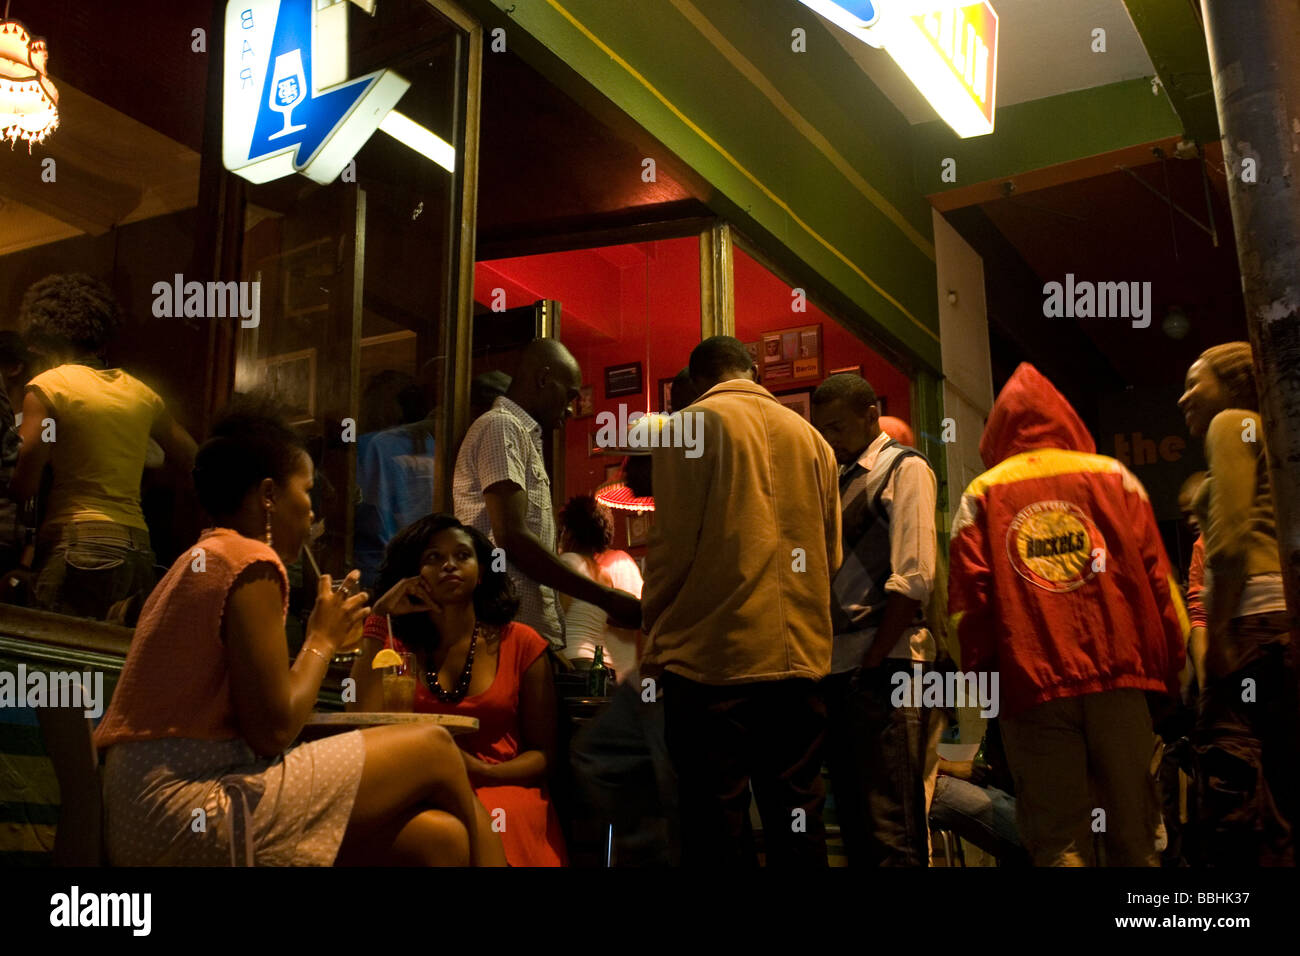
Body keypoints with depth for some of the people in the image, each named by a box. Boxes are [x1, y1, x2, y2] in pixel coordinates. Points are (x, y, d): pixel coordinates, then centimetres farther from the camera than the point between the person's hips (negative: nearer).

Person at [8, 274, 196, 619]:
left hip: (76, 542, -6)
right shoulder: (141, 392, 13)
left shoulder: (47, 386, -1)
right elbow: (190, 464, 19)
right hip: (138, 548, 6)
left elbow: (24, 486, -7)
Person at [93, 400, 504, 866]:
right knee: (433, 749, -2)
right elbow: (273, 732, -16)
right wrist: (322, 639, -1)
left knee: (437, 836, 3)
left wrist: (325, 642, 15)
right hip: (191, 807, -9)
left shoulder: (203, 559, 20)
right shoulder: (252, 563, -10)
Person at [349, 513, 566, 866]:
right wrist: (380, 618, -1)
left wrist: (482, 772, -12)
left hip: (503, 789, 0)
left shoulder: (520, 643, 9)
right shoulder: (394, 640, 14)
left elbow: (543, 754, 9)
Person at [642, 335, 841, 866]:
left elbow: (674, 543, -8)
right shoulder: (810, 437, 11)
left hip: (713, 654, -4)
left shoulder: (691, 426, -1)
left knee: (717, 827, 1)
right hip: (799, 656, 5)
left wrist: (656, 633, 3)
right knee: (796, 818, 12)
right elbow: (831, 554, 13)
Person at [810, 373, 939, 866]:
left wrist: (873, 659, -14)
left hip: (885, 664, -8)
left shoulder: (904, 469, -1)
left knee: (891, 830, -9)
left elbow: (912, 579, -12)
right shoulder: (840, 479, 22)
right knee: (854, 821, 12)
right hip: (838, 667, 8)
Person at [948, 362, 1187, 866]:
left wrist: (981, 673, 6)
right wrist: (1175, 667, 7)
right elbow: (1157, 579, 3)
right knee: (1132, 832, 8)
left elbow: (968, 600, -1)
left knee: (1057, 839, 3)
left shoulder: (981, 494, 6)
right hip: (1118, 674, 1)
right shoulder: (1113, 477, 9)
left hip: (1030, 685, -1)